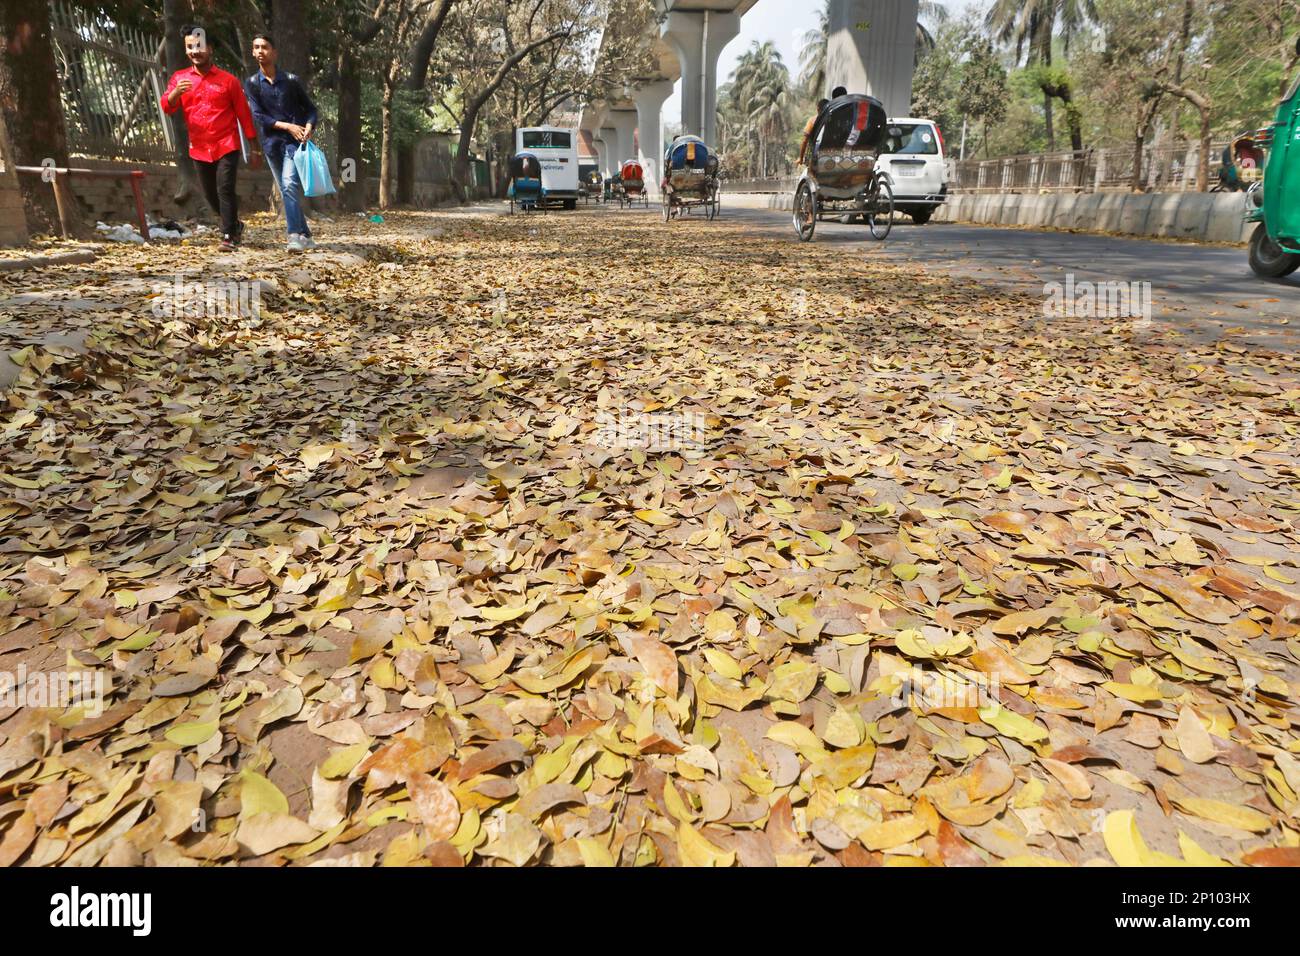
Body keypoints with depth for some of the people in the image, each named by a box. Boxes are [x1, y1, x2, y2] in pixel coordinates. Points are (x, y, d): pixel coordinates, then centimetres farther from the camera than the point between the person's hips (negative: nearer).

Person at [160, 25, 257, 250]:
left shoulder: (227, 80, 2)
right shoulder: (179, 78, 9)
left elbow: (243, 114, 4)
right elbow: (166, 107, 0)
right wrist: (176, 92, -22)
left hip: (227, 146, -4)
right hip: (199, 149, 4)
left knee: (225, 190, -14)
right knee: (211, 196, 9)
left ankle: (229, 236, -10)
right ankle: (235, 225, 30)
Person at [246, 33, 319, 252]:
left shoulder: (290, 80, 3)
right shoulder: (252, 84, 7)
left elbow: (310, 108, 9)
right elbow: (259, 116, -2)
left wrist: (309, 126, -12)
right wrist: (287, 126, -14)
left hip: (294, 141, -3)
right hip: (272, 143, 3)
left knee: (290, 185, -21)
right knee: (286, 191, 6)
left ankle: (295, 235, -25)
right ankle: (305, 236, 15)